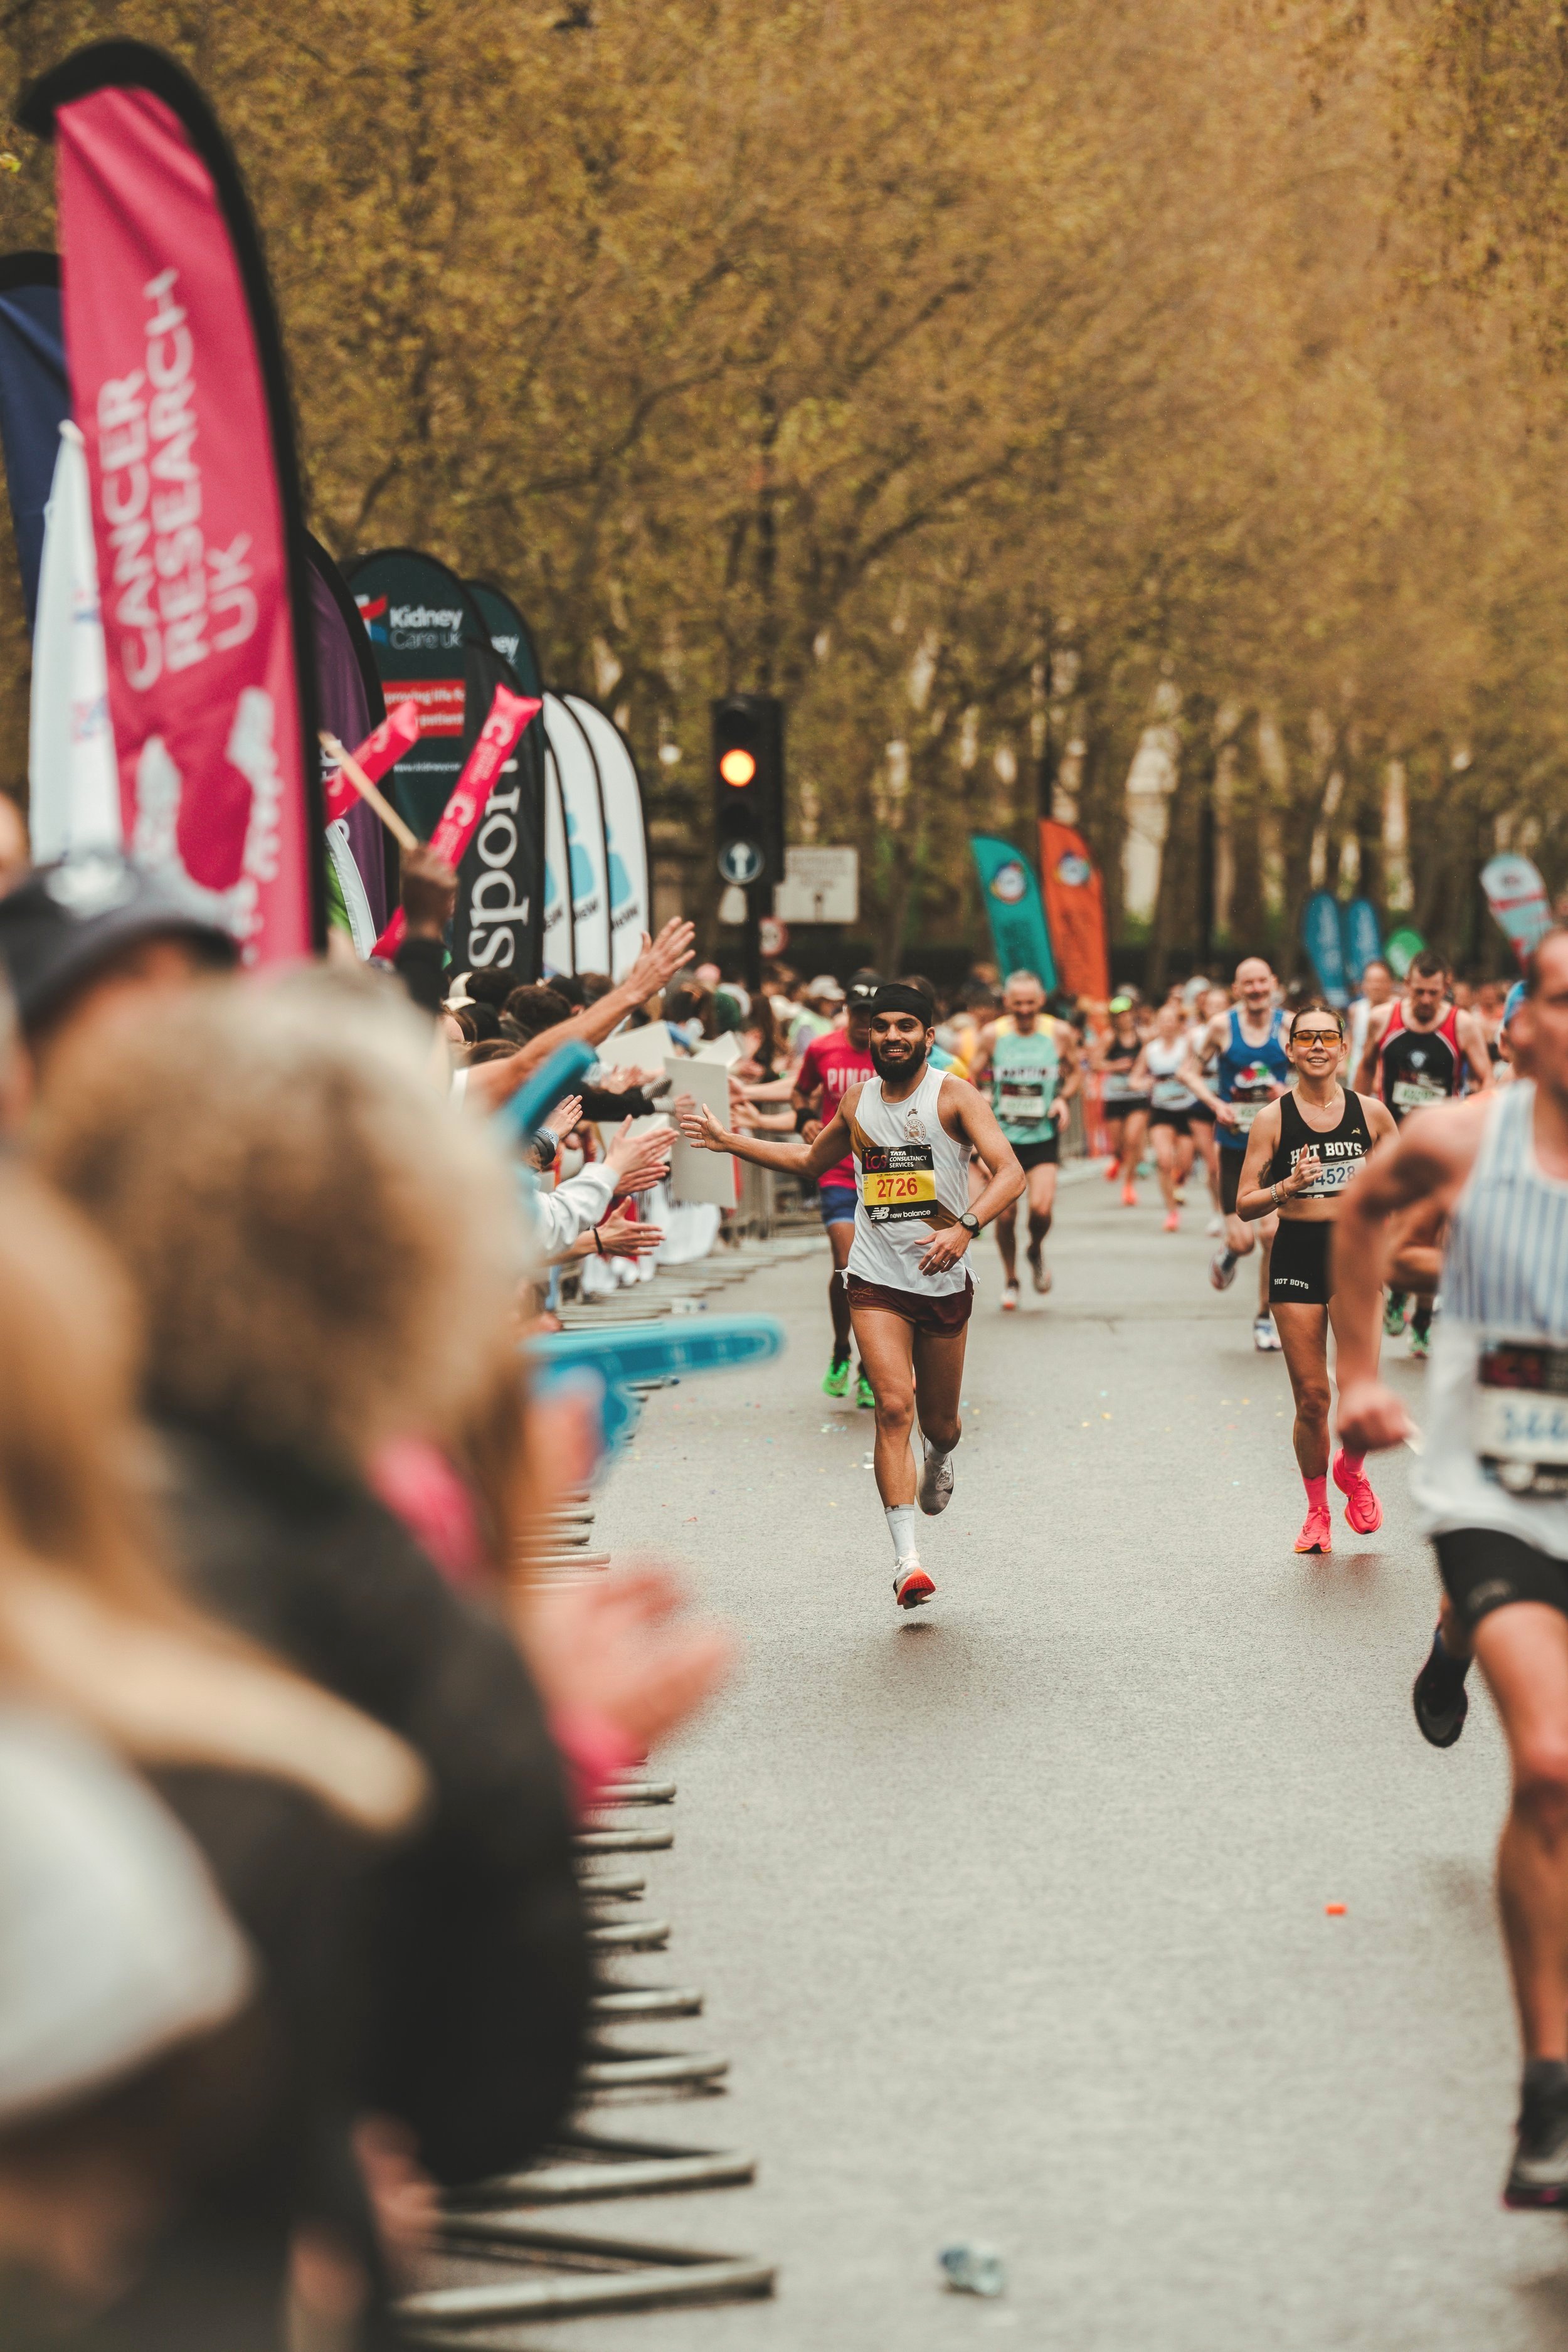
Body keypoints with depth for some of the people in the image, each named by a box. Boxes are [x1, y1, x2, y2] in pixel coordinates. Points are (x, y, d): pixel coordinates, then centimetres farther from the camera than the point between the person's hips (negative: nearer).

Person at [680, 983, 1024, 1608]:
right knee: (894, 1407, -17)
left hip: (944, 1281, -1)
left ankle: (939, 1457, 53)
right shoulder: (859, 1101, 7)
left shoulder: (954, 1096, -7)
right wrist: (728, 1142, 24)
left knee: (938, 1422, 12)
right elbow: (811, 1160, 27)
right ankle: (906, 1560, -19)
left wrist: (965, 1227, -36)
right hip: (876, 1280, 1)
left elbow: (1010, 1172, -19)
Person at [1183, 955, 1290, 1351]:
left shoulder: (1289, 1026, -3)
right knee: (1242, 1240, -7)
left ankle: (1266, 1316, 10)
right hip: (1234, 1143, -1)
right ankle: (1228, 1255, 32)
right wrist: (1216, 1104, -13)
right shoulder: (1221, 1026, -6)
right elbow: (1190, 1070, 3)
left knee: (1273, 1234, -9)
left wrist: (1291, 1092, -14)